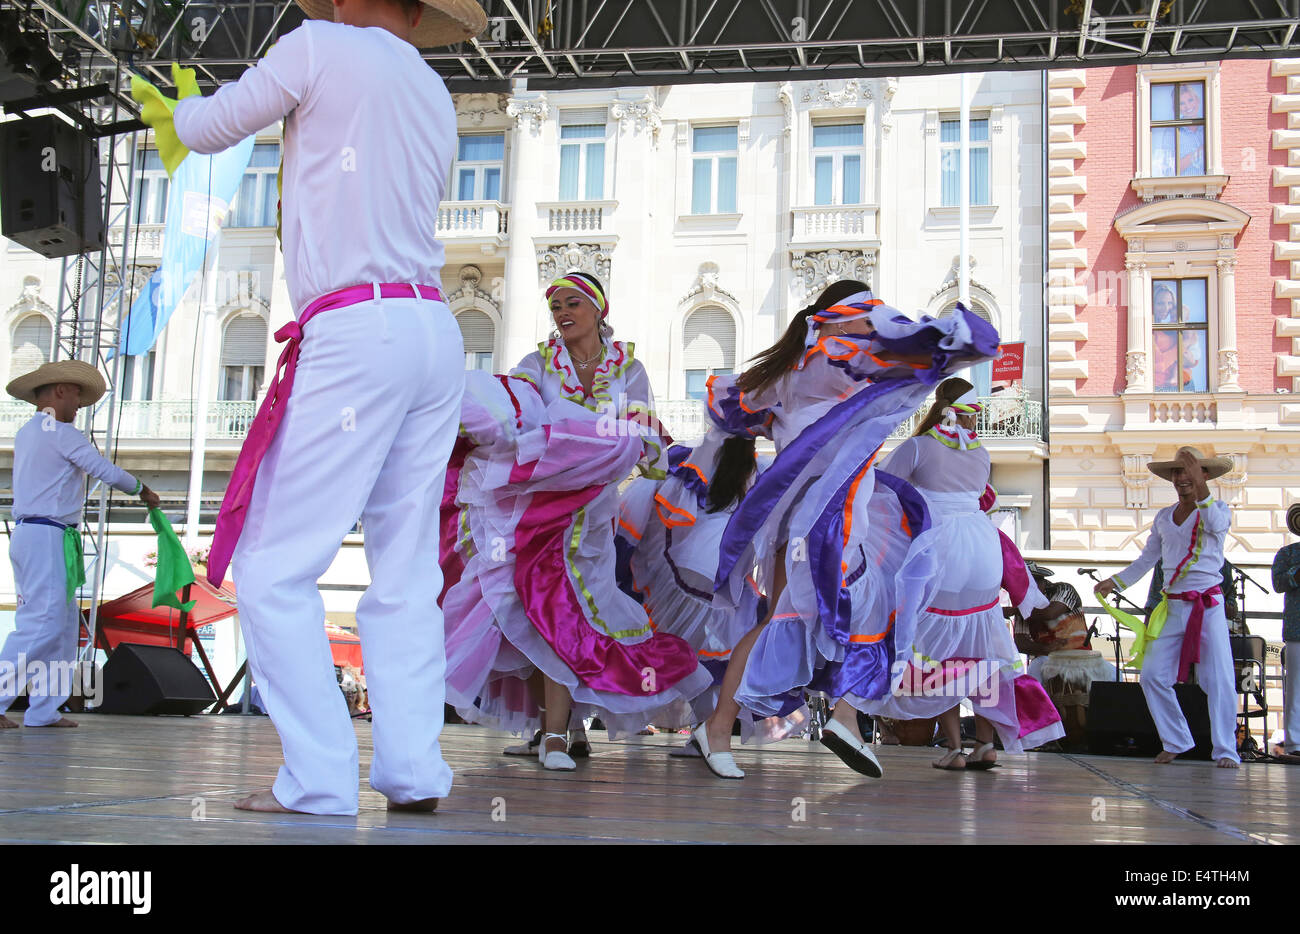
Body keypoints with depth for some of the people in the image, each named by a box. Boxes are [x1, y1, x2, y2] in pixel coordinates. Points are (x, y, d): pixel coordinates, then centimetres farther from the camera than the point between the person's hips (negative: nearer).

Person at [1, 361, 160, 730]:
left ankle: (44, 710, 8)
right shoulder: (63, 433, -9)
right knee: (43, 623, -12)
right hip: (47, 537, -10)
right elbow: (106, 471, -9)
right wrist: (143, 490, 6)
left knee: (65, 621, 9)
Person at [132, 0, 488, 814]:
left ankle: (321, 778, -9)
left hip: (357, 330, -7)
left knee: (275, 567, -5)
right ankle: (413, 769, 2)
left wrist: (172, 113, 34)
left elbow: (210, 129, 12)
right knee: (405, 574, 6)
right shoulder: (436, 98, 21)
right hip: (435, 330, 8)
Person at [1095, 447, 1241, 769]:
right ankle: (1175, 742, 13)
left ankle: (1225, 750, 2)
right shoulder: (1163, 517, 14)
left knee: (1219, 680, -8)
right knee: (1152, 676, -2)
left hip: (1209, 606, -4)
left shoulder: (1218, 509, 2)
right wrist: (1115, 581, 16)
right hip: (1172, 607, 4)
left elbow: (1215, 524, -24)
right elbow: (1146, 559, 23)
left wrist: (1200, 488, -34)